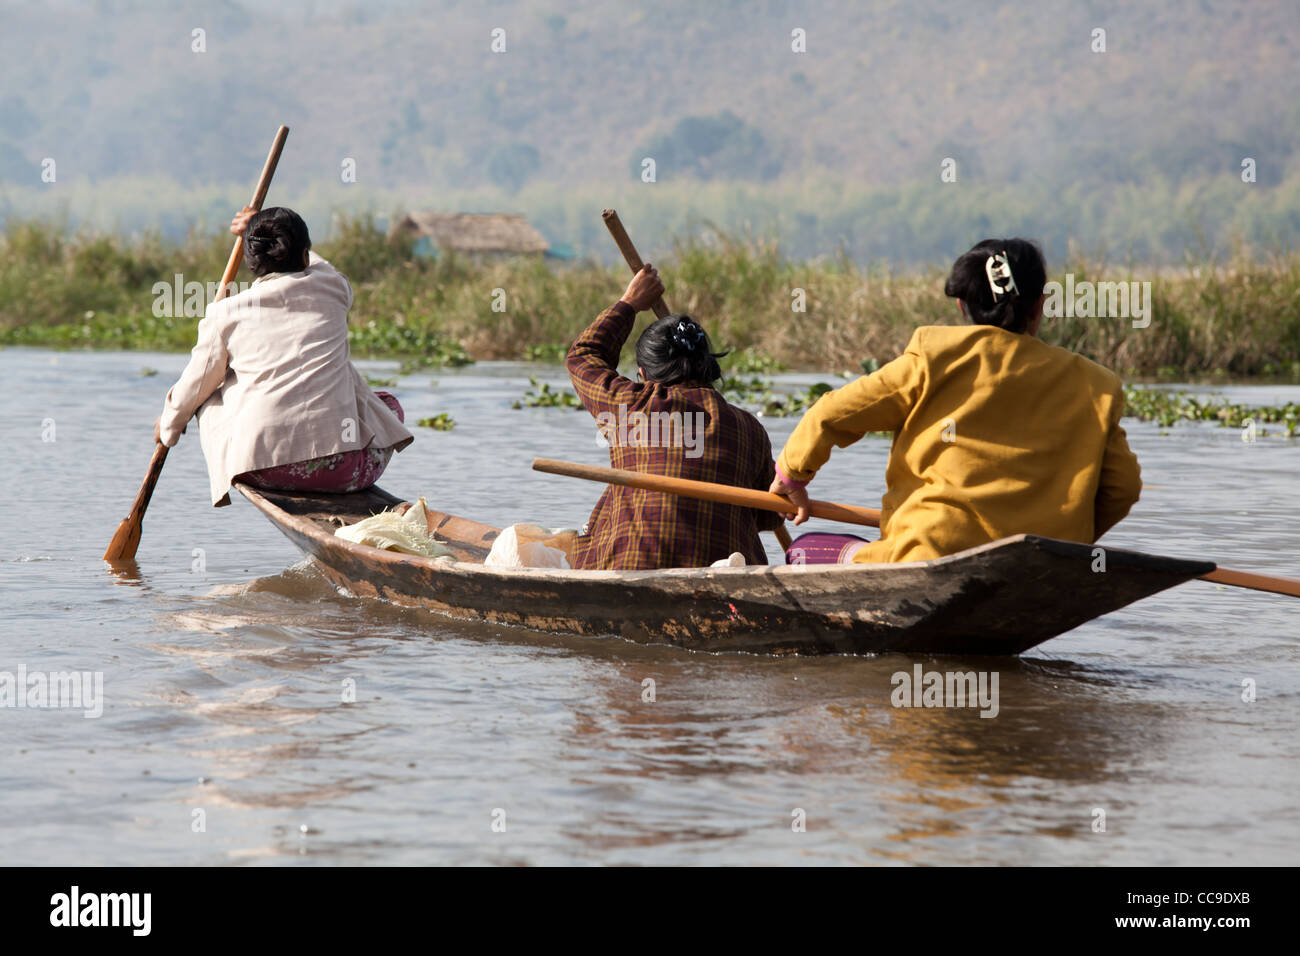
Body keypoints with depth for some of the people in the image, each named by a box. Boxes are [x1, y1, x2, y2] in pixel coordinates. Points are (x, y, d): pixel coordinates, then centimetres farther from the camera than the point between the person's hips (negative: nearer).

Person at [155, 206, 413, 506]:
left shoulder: (226, 313, 4)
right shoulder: (332, 291, 7)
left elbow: (196, 386, 16)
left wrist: (168, 425, 36)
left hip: (260, 468, 0)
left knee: (208, 402, 30)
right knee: (389, 404, 31)